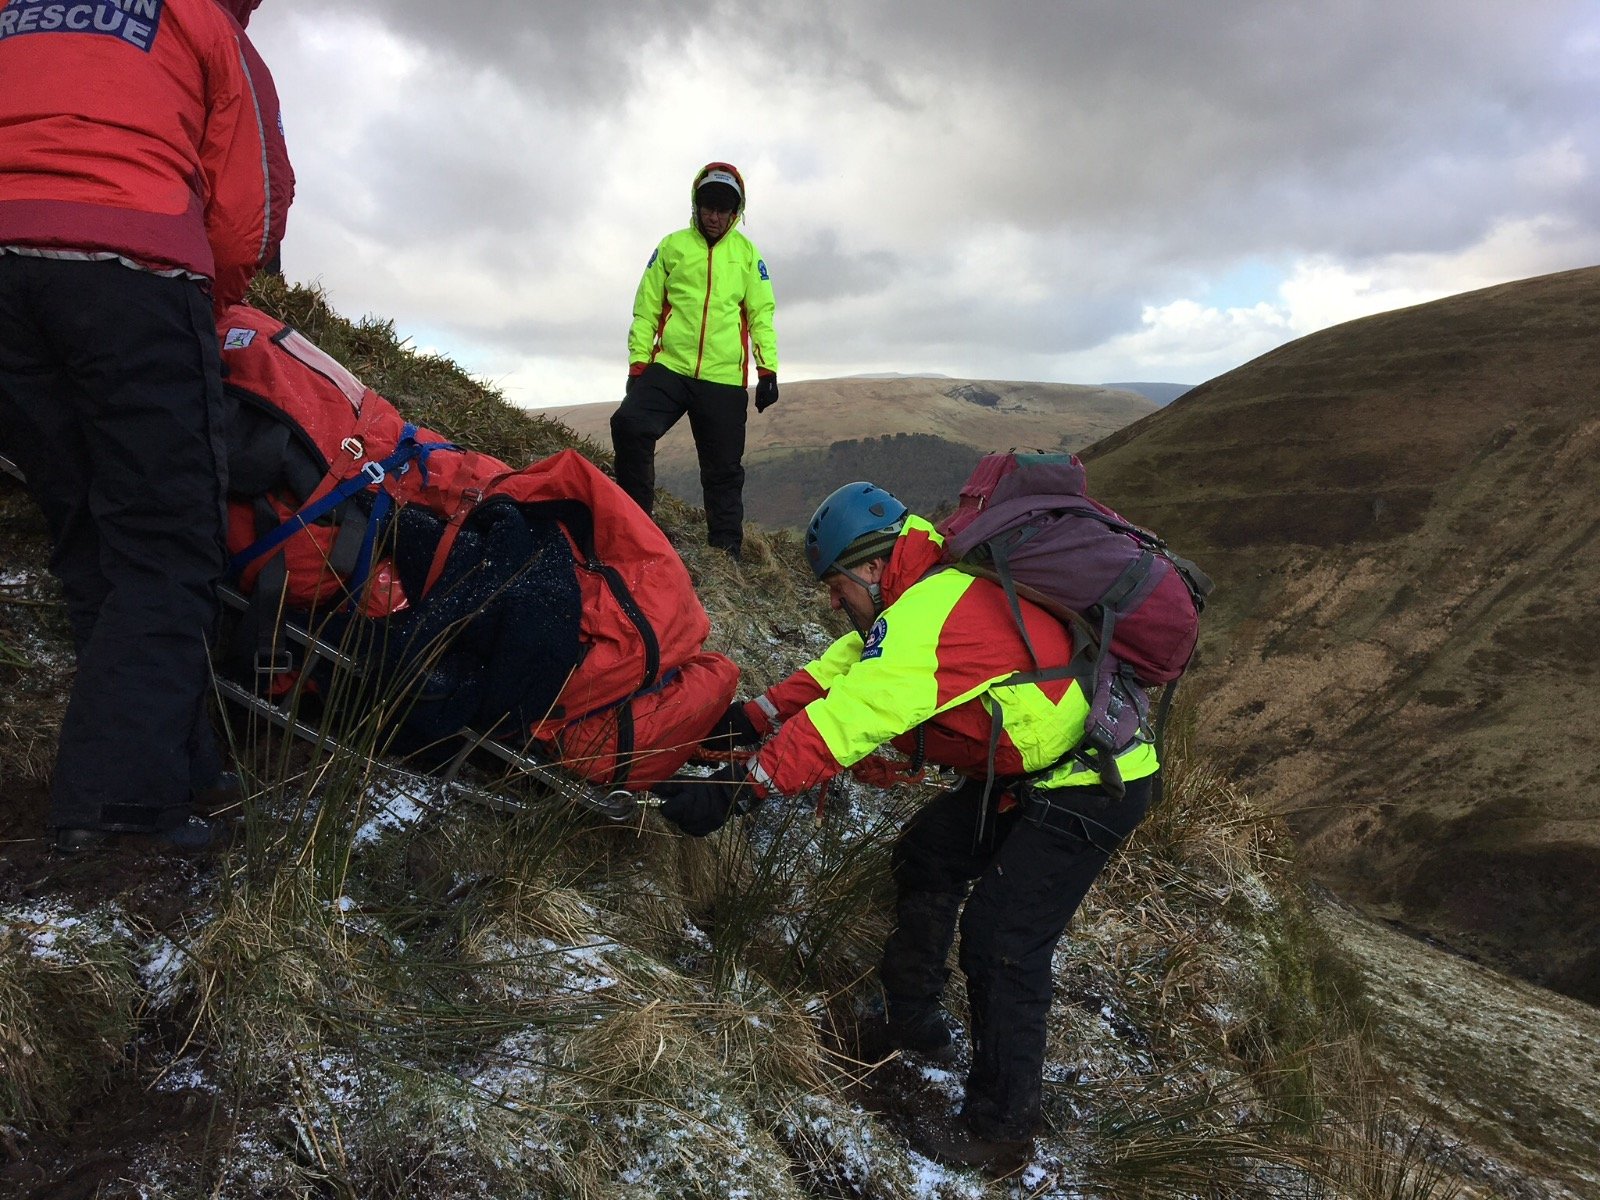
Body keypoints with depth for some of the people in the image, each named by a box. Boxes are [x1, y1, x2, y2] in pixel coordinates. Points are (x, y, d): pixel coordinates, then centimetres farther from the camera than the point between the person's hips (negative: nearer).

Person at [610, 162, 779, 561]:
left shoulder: (747, 252, 11)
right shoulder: (671, 246, 10)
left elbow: (761, 314, 8)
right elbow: (646, 309, 10)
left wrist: (768, 369, -3)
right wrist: (638, 363, 2)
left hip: (725, 379, 0)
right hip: (669, 367, 0)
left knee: (724, 470, 2)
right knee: (629, 425, -22)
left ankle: (726, 550, 11)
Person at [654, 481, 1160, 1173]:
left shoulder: (927, 615, -27)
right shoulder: (936, 588, 4)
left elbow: (841, 725, -31)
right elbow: (845, 667, 9)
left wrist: (732, 792, -29)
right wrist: (751, 717, 1)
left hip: (1091, 789, -10)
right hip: (1030, 769, 10)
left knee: (1000, 942, -10)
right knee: (927, 853, 14)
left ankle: (1000, 1134, 6)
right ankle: (910, 1021, 29)